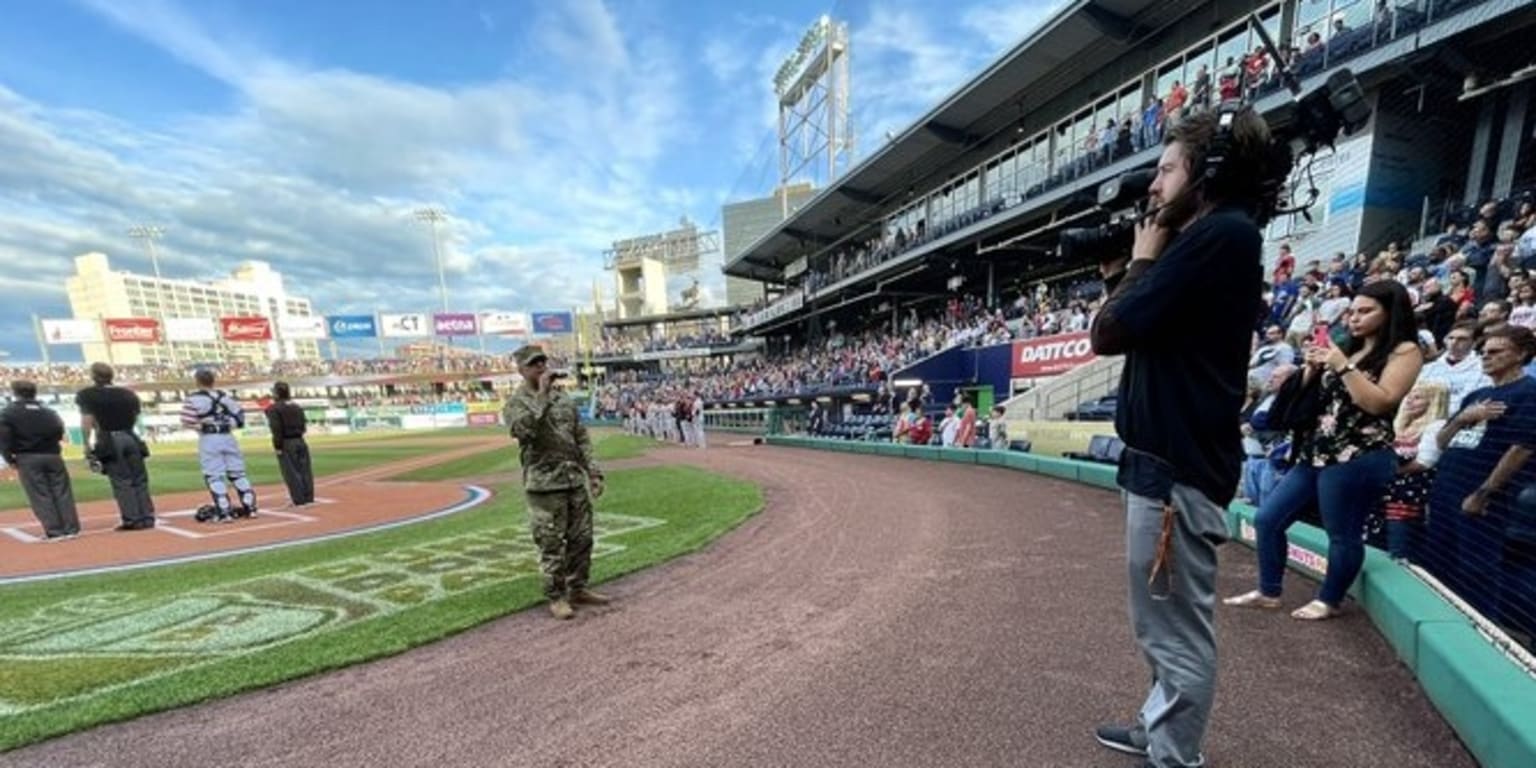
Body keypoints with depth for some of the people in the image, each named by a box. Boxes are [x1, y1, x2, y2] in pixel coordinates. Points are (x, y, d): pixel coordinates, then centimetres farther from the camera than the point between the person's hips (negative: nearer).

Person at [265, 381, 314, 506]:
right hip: (300, 441, 6)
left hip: (286, 444, -6)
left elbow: (277, 429, -14)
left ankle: (299, 500, 0)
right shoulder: (296, 407, 12)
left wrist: (277, 446, -12)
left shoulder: (274, 409, -8)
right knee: (305, 471, 7)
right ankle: (309, 498, 10)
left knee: (291, 473, -1)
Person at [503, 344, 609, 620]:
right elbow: (523, 428, -27)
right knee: (552, 544, 3)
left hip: (576, 480, 5)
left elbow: (581, 438, 12)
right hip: (545, 484, -5)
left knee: (582, 538, 12)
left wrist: (593, 472, 7)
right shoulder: (516, 402, -4)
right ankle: (556, 597, 19)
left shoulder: (563, 398, 11)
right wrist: (542, 394, -21)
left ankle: (578, 589, 28)